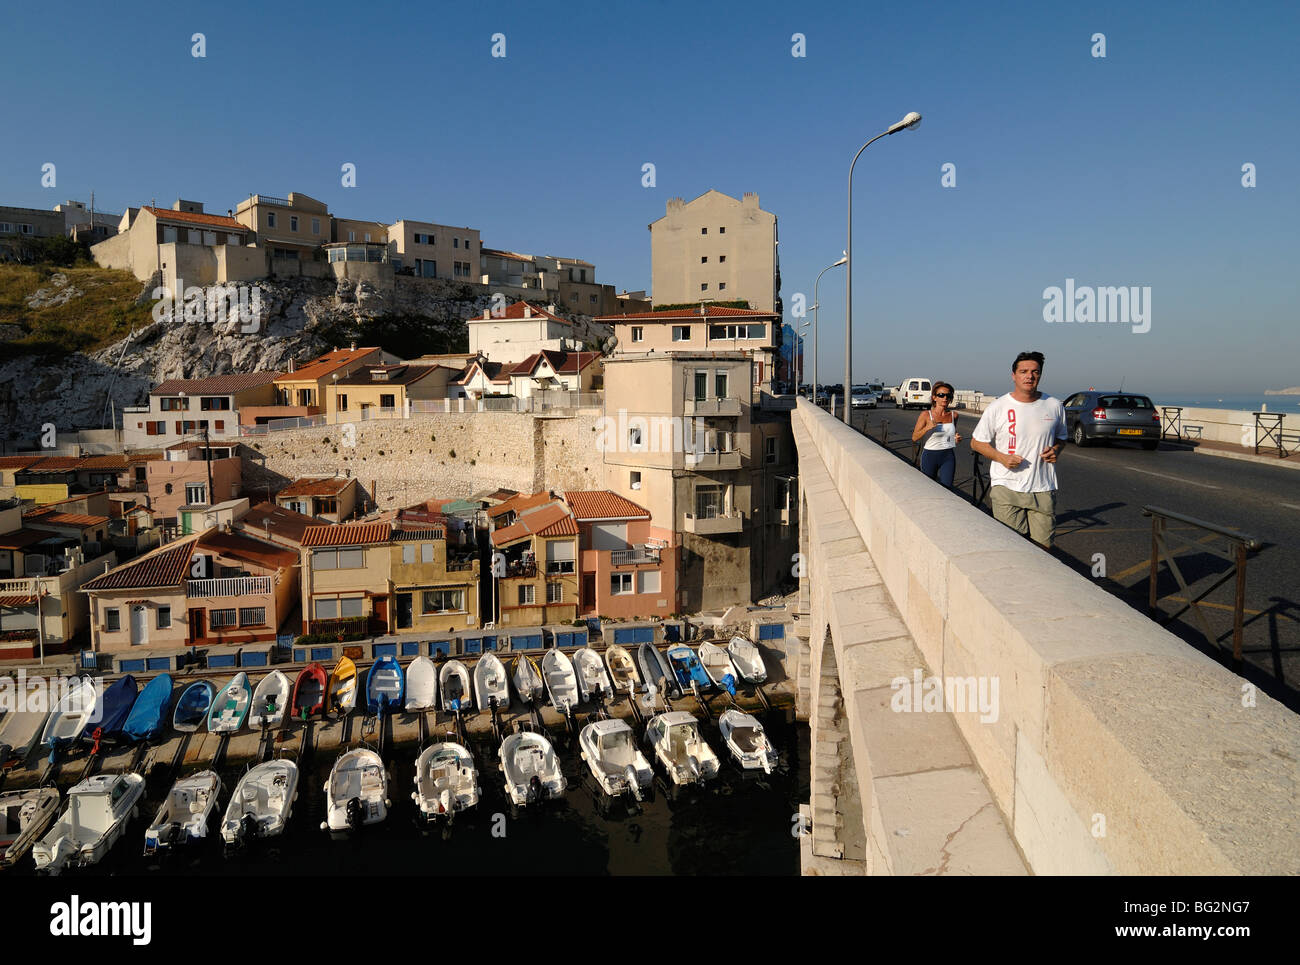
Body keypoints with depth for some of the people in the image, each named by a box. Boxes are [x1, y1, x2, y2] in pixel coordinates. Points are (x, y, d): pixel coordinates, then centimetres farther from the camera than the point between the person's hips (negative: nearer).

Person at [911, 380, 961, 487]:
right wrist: (927, 428, -21)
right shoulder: (926, 415, -6)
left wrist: (957, 439, 1)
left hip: (948, 456, 2)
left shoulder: (953, 415, 4)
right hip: (930, 456, -2)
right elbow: (914, 438, -6)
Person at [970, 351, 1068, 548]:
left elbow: (1061, 437, 23)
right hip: (1007, 487, -2)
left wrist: (1056, 450, 0)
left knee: (1044, 545, 2)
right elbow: (976, 442, 4)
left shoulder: (1054, 406, 8)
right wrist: (1002, 457, -12)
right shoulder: (997, 408, -1)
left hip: (1043, 488, 3)